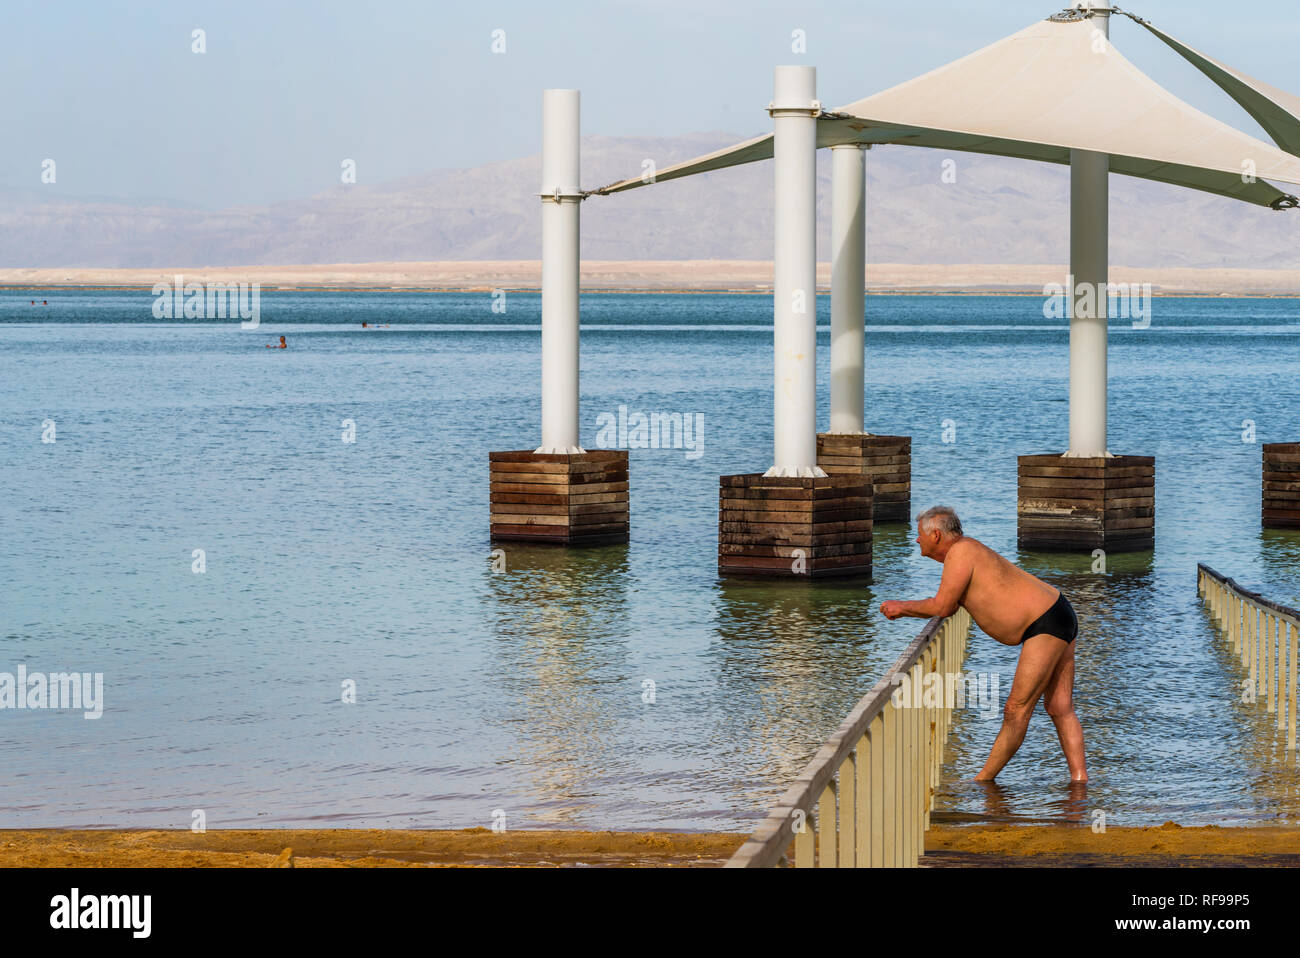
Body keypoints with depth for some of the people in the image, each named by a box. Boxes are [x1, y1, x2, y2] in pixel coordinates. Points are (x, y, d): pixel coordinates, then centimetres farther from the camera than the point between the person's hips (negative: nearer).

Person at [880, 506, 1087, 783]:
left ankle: (984, 779, -2)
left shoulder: (960, 552, -13)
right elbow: (948, 607, 24)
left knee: (1017, 709, -5)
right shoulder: (965, 549, 17)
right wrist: (901, 609, 19)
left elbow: (941, 607, -12)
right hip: (1058, 616, 11)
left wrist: (904, 607, 4)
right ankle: (1079, 777, 3)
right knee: (1060, 708, 7)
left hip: (1046, 625, -11)